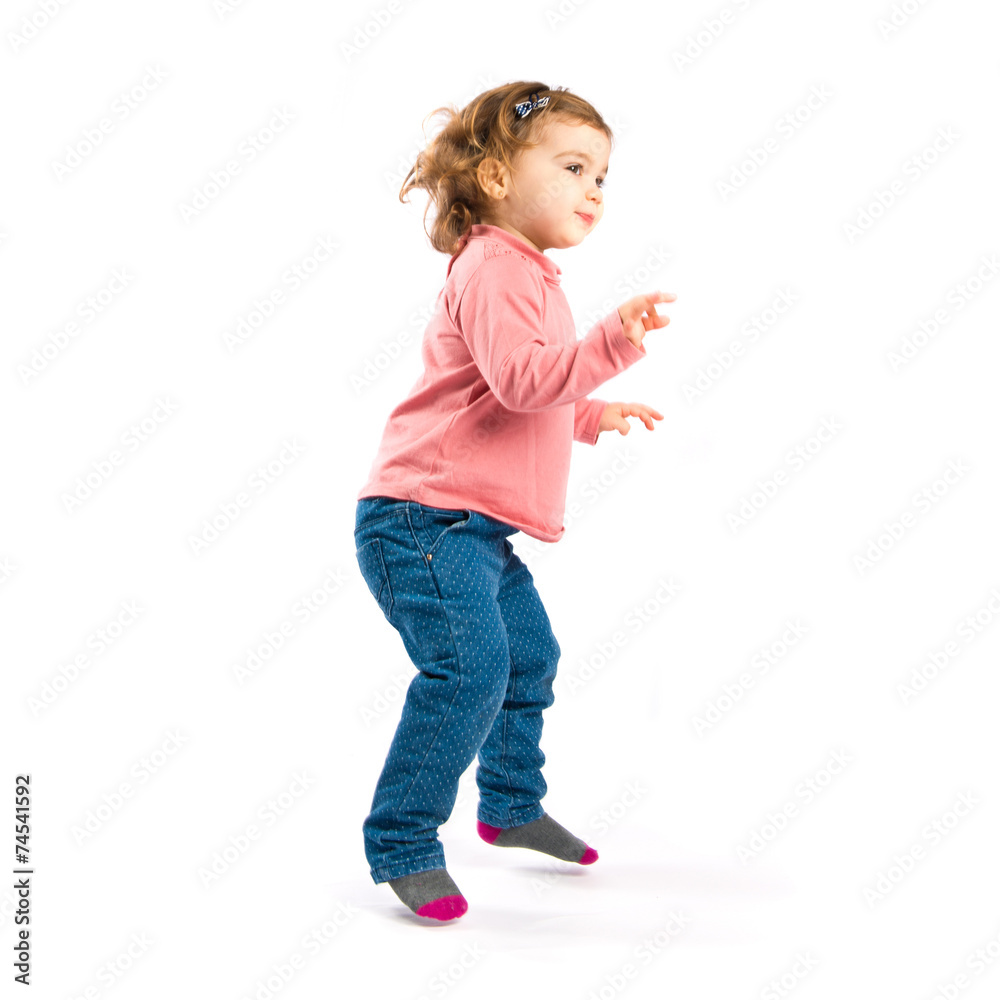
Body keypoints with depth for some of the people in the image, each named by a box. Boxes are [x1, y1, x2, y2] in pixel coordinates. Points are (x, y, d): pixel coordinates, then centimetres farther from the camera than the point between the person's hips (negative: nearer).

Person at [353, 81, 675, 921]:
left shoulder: (525, 274, 21)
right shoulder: (494, 268, -14)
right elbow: (523, 381, -30)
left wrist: (593, 416, 29)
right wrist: (613, 342, -37)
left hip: (476, 529, 11)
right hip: (423, 518, -11)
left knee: (529, 655, 19)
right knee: (469, 664, -21)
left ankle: (511, 805, 37)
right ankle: (402, 843, -9)